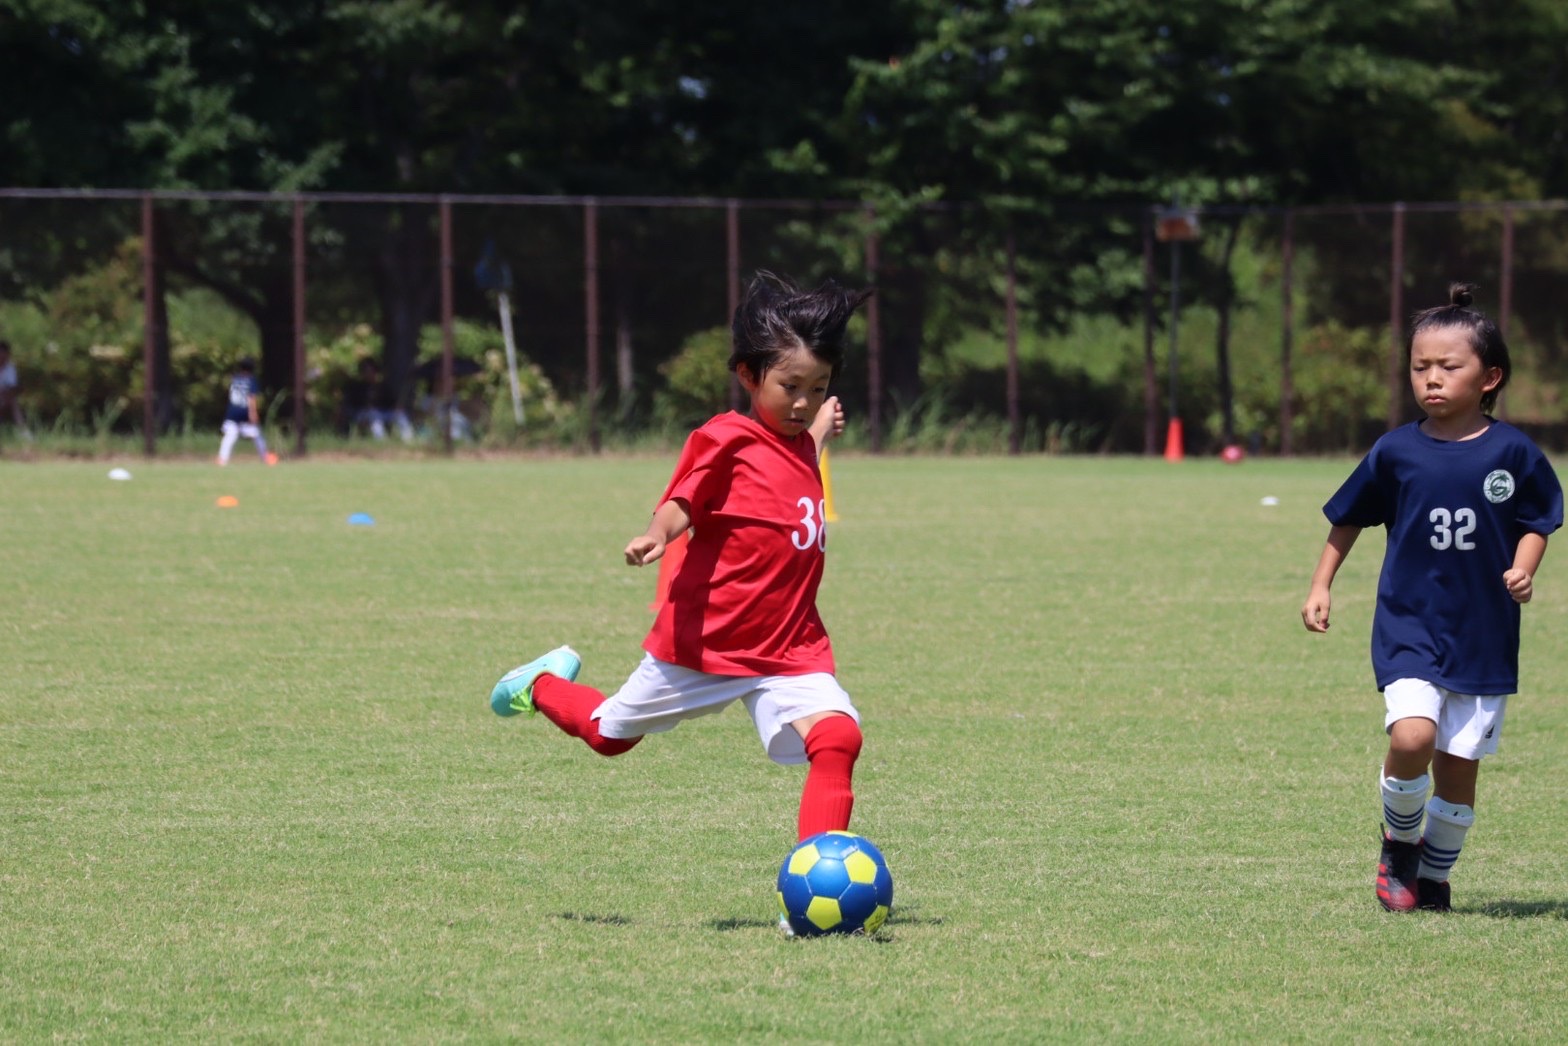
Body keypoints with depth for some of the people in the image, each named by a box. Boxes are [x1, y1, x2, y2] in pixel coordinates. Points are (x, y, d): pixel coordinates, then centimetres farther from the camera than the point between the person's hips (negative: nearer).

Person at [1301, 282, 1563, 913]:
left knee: (1459, 761, 5)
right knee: (1411, 736, -22)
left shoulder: (1512, 453, -4)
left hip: (1484, 638, 1)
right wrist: (1320, 587, 9)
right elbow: (1349, 519, 12)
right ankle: (1398, 842, 5)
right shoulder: (1396, 453, -2)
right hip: (1409, 628, -1)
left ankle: (1435, 873, 25)